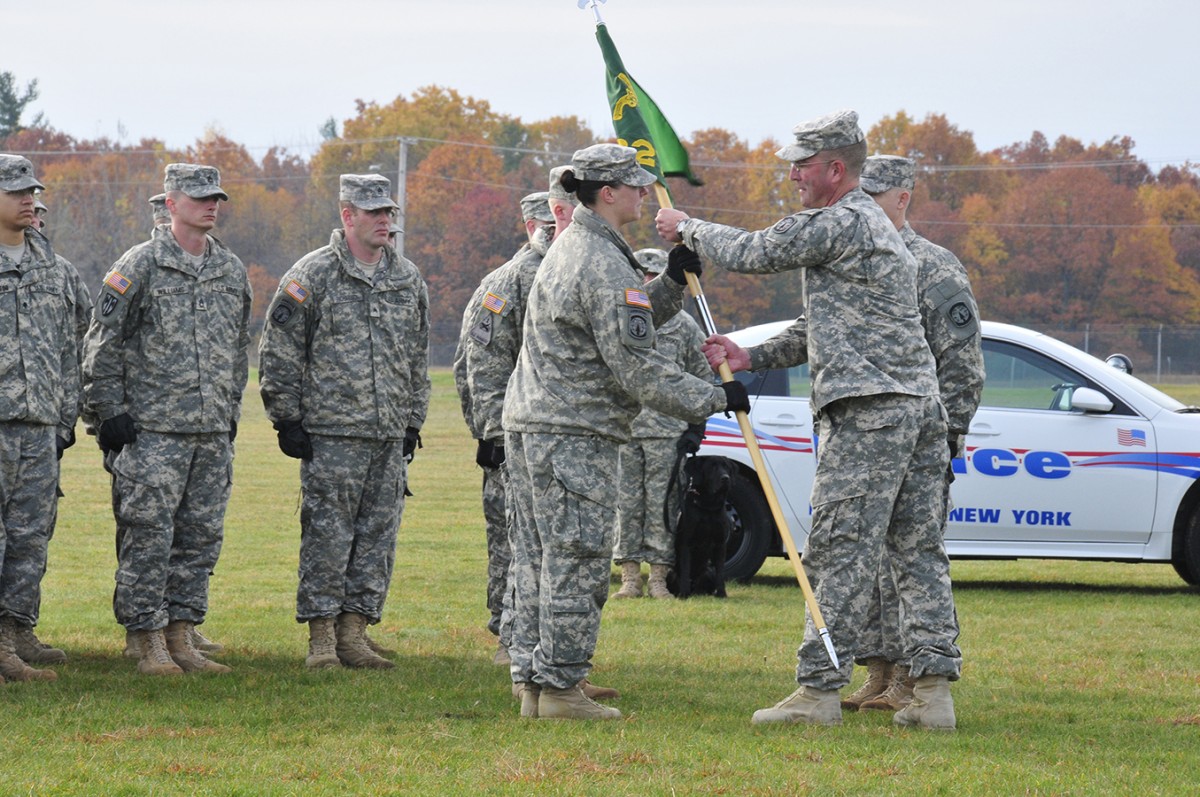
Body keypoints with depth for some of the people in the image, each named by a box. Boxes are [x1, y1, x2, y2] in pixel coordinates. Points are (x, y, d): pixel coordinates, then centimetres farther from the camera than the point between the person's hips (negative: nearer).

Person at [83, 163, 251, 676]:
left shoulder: (232, 271, 13)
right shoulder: (140, 266, -5)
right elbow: (102, 342, -4)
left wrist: (231, 412, 19)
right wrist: (110, 410, -8)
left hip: (213, 433, 6)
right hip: (154, 428, -6)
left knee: (201, 537, 7)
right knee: (149, 537, -5)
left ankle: (181, 637, 14)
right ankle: (149, 645, -1)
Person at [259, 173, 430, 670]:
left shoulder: (408, 280, 13)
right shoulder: (313, 275, -3)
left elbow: (418, 358, 21)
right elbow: (279, 353, -2)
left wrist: (413, 422, 17)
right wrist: (287, 419, -6)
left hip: (390, 436, 5)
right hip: (331, 433, -5)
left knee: (378, 535, 5)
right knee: (327, 534, -4)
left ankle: (354, 631, 12)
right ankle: (322, 637, 1)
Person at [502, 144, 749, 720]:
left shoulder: (570, 248, 18)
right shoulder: (603, 263, -15)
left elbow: (625, 323, 21)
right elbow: (635, 367, -18)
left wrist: (672, 283, 7)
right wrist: (713, 399, -12)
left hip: (529, 424, 10)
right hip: (574, 435, -10)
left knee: (538, 561, 12)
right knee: (576, 563, -6)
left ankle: (532, 683, 16)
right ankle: (558, 685, -5)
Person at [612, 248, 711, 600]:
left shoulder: (684, 326, 8)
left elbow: (702, 381, 11)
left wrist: (695, 430, 3)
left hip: (669, 432, -1)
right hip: (622, 428, 1)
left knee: (662, 504, -3)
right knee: (627, 502, 1)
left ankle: (659, 578, 2)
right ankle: (630, 577, 6)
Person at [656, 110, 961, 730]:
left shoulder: (839, 224, -8)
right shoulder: (875, 224, 24)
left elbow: (749, 253, -5)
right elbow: (822, 328, 26)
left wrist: (687, 228, 13)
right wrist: (754, 357, 16)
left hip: (867, 411, -10)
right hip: (920, 404, 10)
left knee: (840, 552, -7)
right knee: (918, 550, 7)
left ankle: (819, 690, -7)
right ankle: (934, 690, 4)